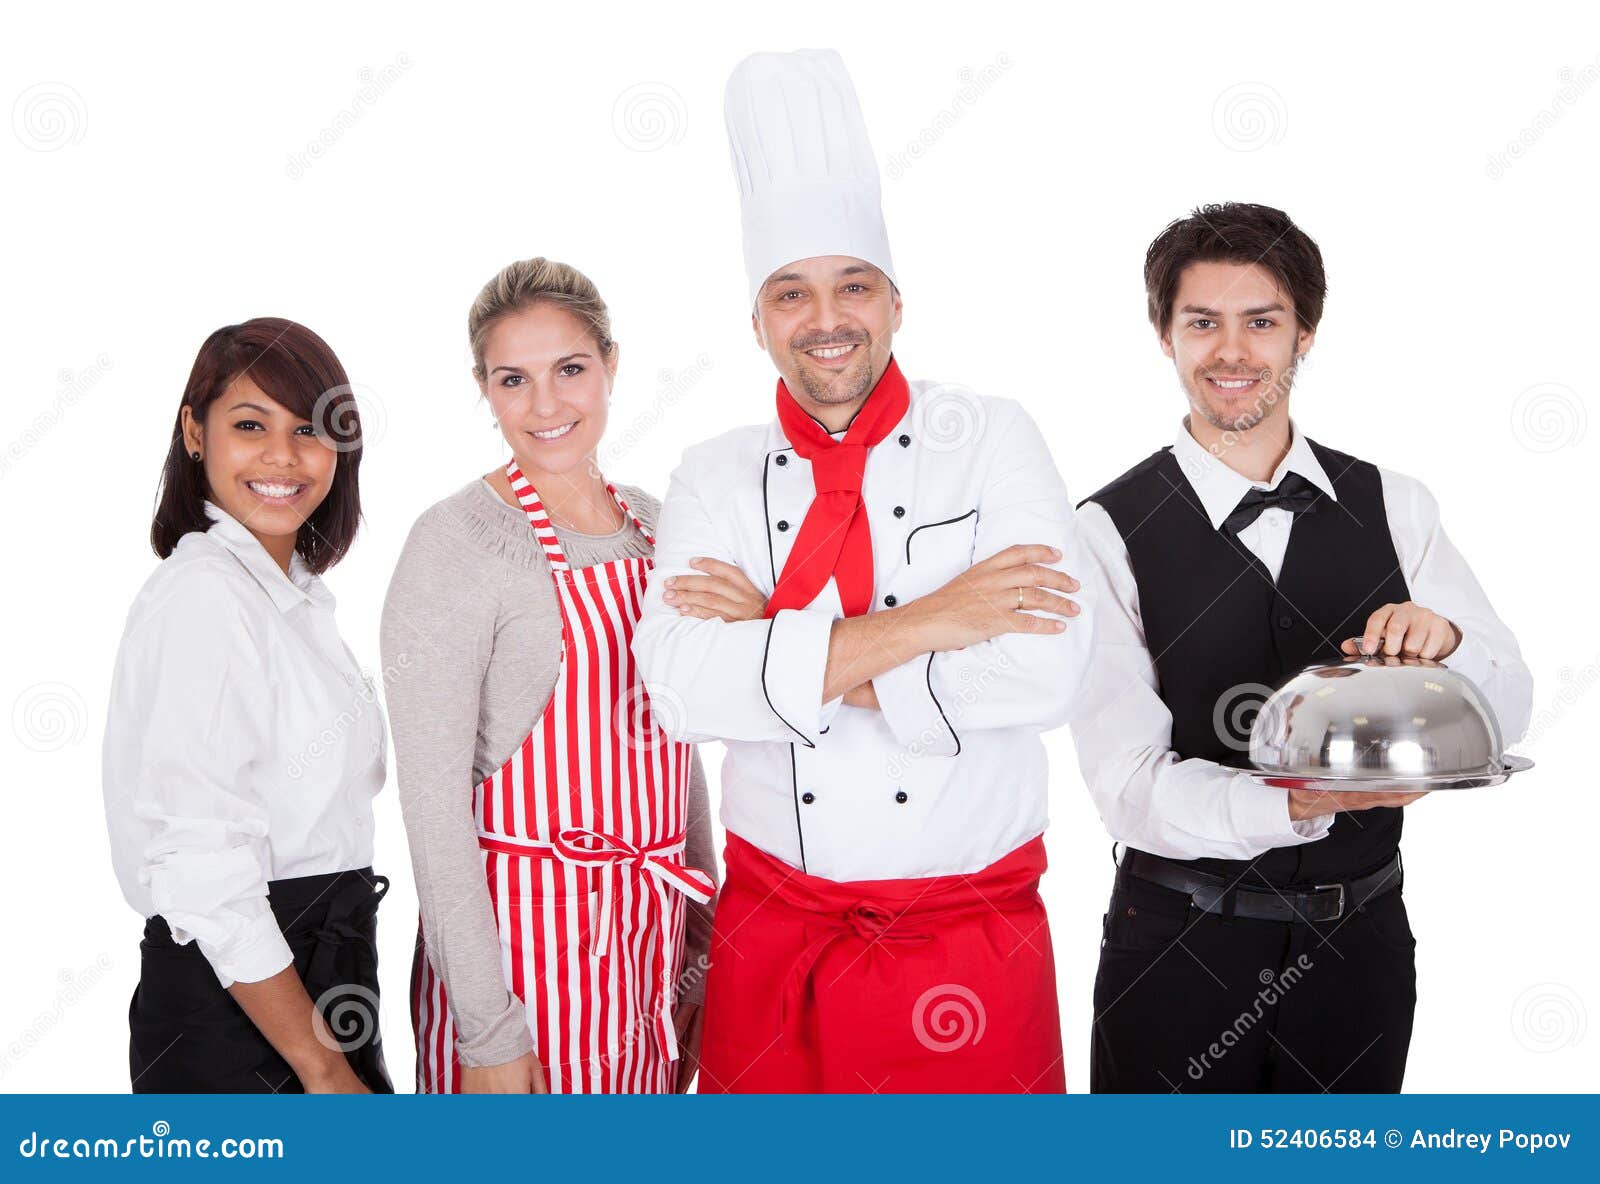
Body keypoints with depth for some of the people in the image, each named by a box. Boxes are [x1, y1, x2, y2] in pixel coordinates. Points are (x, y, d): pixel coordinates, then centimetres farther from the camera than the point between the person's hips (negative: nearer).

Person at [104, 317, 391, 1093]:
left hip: (319, 974, 9)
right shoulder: (202, 598, -17)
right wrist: (324, 1070, -18)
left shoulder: (295, 592, 10)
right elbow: (202, 872, -23)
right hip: (236, 1007, -8)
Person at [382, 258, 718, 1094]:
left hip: (657, 922, 6)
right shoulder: (455, 544, -13)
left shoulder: (650, 523, 7)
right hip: (521, 929, -6)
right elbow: (432, 801, -15)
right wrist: (486, 1028, -16)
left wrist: (706, 932, 14)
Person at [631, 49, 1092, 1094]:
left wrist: (777, 641, -14)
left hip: (972, 943, -1)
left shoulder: (993, 440, -3)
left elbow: (1043, 673, -17)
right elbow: (681, 686, -14)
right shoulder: (717, 479, 2)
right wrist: (924, 623, -19)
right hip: (773, 941, 2)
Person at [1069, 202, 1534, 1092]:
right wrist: (1294, 805, -34)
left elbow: (1508, 711, 1)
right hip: (1178, 947, -3)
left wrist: (1444, 642, -21)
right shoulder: (1111, 530, -12)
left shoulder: (1394, 508, 1)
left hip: (1361, 942, 4)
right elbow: (1128, 782, -17)